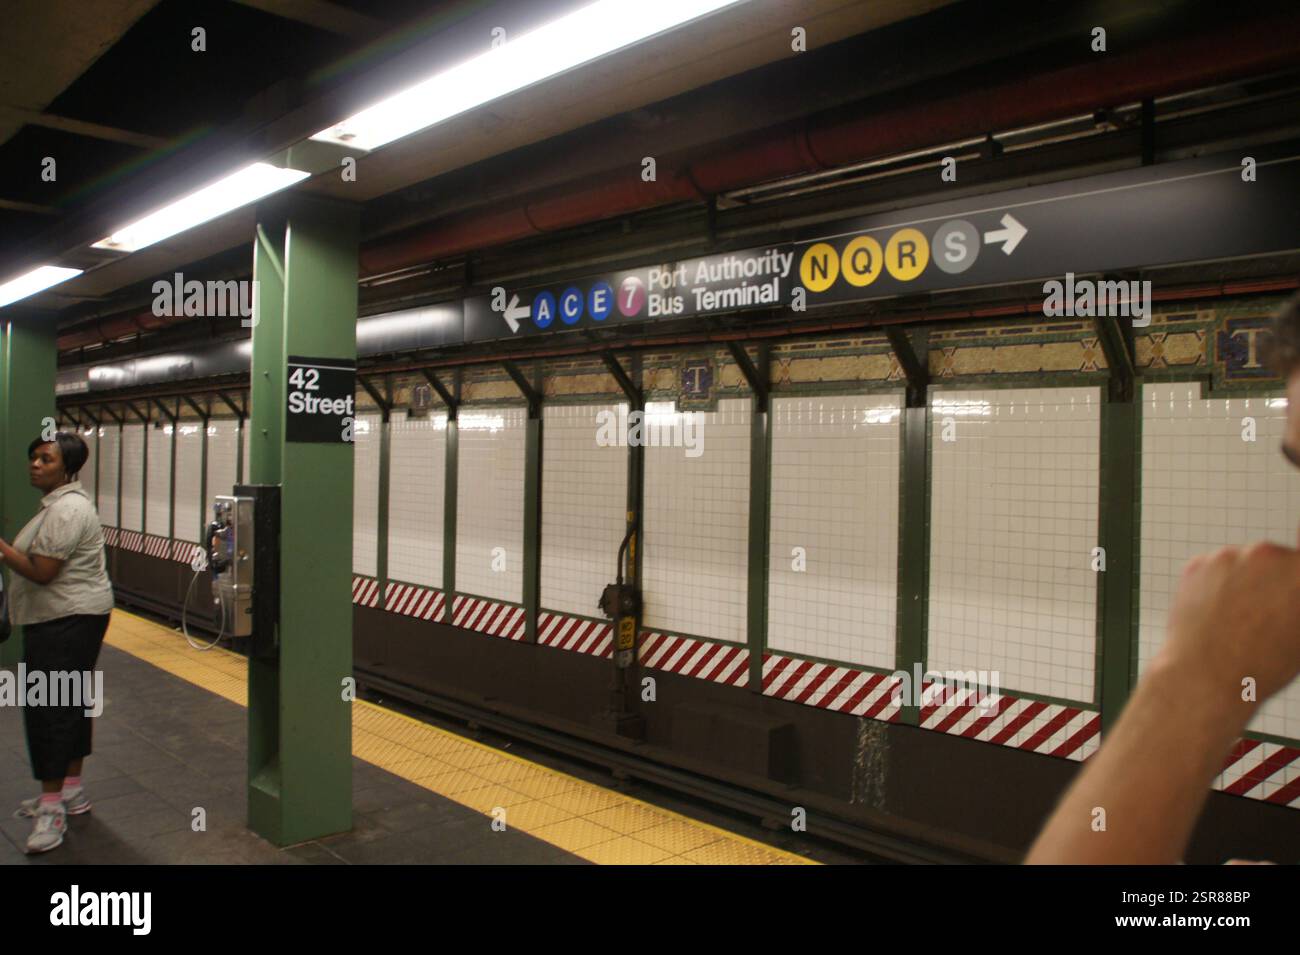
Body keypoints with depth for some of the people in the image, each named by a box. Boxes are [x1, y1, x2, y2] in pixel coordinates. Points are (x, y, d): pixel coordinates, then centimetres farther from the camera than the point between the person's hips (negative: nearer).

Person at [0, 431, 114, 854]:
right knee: (69, 702, 16)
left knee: (49, 706, -9)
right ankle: (71, 790, 26)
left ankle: (53, 807, -4)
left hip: (67, 621, -11)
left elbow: (42, 572, -22)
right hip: (68, 617, 11)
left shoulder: (66, 509, -20)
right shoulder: (60, 502, 15)